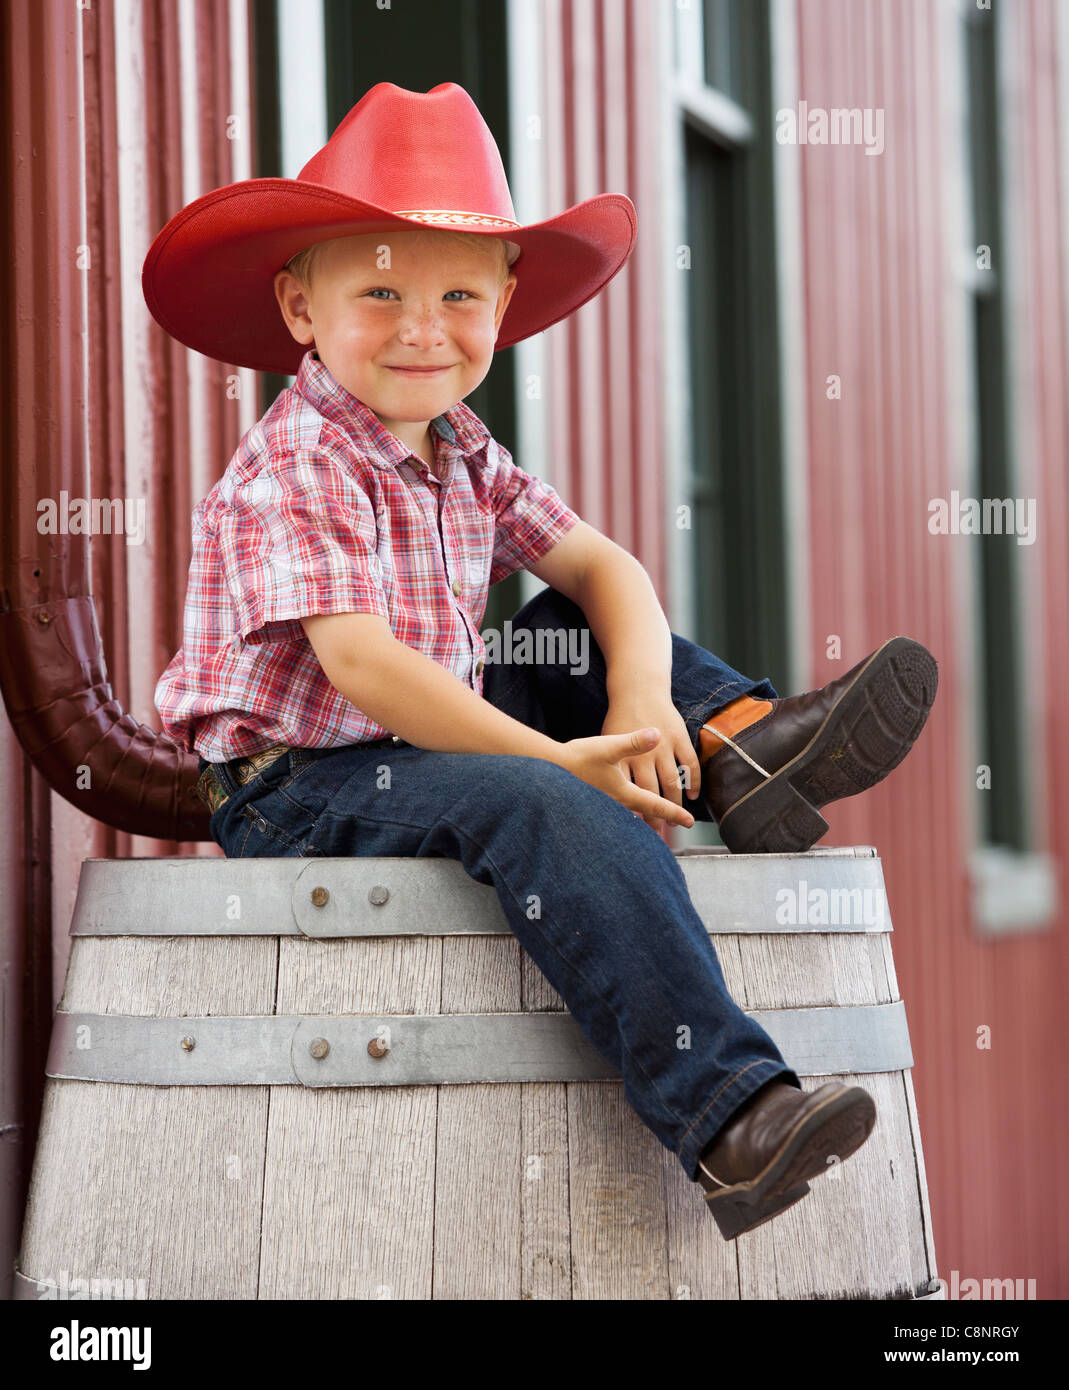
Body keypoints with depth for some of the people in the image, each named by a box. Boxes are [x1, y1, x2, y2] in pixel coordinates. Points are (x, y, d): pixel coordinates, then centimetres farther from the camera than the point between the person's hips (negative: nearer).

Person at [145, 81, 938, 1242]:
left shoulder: (457, 451, 8)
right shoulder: (294, 474, -19)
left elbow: (599, 564, 7)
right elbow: (356, 662, -30)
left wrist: (642, 697, -15)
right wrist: (554, 755, -31)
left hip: (424, 742, 9)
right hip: (297, 793, -9)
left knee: (579, 634, 14)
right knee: (552, 811, -31)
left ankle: (745, 741, -14)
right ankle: (728, 1122, -42)